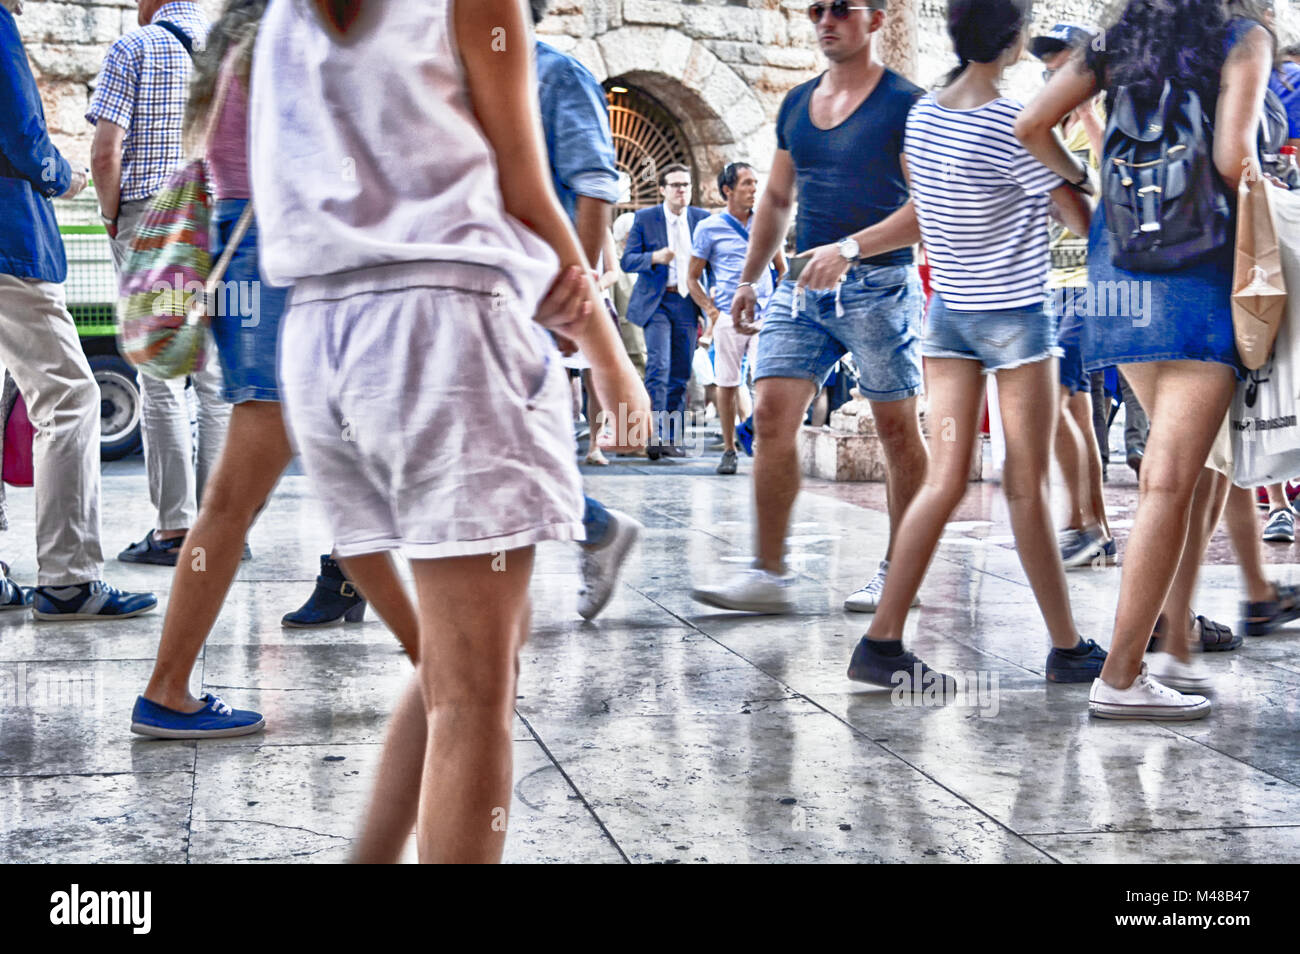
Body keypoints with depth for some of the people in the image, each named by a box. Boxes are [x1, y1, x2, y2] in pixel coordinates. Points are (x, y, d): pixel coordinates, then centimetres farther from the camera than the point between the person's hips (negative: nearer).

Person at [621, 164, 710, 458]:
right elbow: (627, 260, -2)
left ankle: (674, 438, 13)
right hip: (656, 303, -3)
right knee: (659, 367, -16)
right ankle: (655, 435, -17)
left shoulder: (702, 219, 8)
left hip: (687, 303, 3)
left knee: (680, 374, 5)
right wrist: (654, 258, -21)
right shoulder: (645, 219, 1)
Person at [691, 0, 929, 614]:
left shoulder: (904, 104, -5)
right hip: (802, 285, 6)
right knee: (771, 414, -6)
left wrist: (849, 248, -23)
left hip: (878, 285, -5)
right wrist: (748, 279, 17)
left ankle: (897, 571, 15)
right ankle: (769, 574, -3)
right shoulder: (795, 105, 15)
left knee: (896, 429, 2)